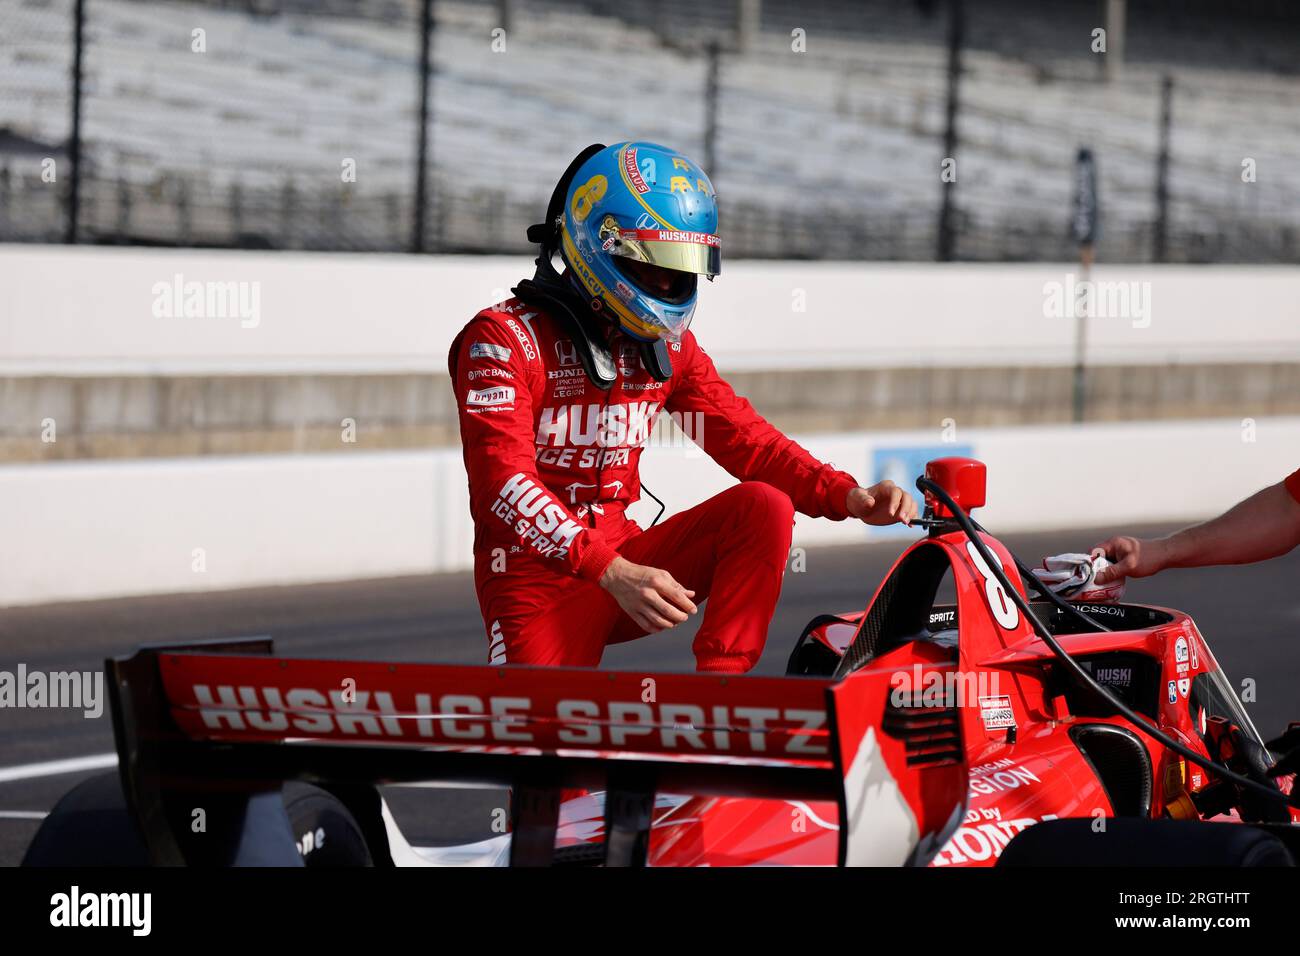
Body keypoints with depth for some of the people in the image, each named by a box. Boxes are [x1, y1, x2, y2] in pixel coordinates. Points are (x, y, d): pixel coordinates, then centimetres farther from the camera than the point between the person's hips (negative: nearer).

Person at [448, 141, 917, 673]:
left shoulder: (668, 344, 10)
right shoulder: (505, 339, -12)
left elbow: (745, 439, 11)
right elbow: (505, 485, -23)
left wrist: (847, 497, -8)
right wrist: (615, 573, -35)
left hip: (623, 556, 6)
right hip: (538, 578, -6)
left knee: (764, 506, -16)